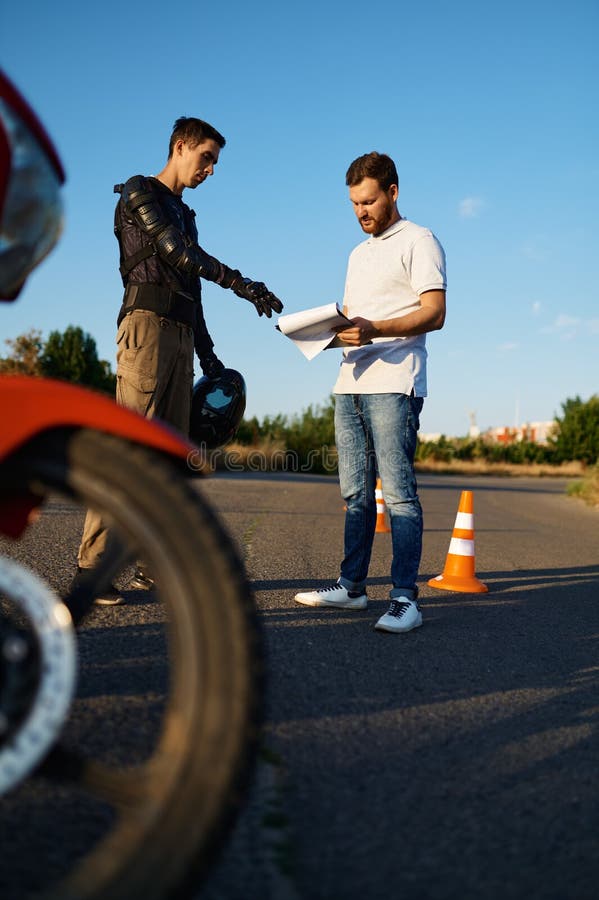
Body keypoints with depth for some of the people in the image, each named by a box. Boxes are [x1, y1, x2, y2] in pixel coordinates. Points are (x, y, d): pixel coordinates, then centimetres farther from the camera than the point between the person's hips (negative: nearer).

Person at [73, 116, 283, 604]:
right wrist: (241, 283, -17)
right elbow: (176, 252, -11)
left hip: (182, 335, 8)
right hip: (147, 323, -8)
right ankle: (90, 567, -16)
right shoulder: (139, 191, 5)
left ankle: (153, 562, 3)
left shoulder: (186, 216, 28)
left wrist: (208, 353, 19)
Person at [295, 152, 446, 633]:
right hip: (350, 382, 8)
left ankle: (406, 598, -9)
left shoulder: (418, 241, 0)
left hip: (393, 384, -8)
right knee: (355, 492, 8)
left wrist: (373, 330, -24)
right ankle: (352, 586, 14)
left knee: (399, 491, -10)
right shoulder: (359, 253, 26)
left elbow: (434, 314, -11)